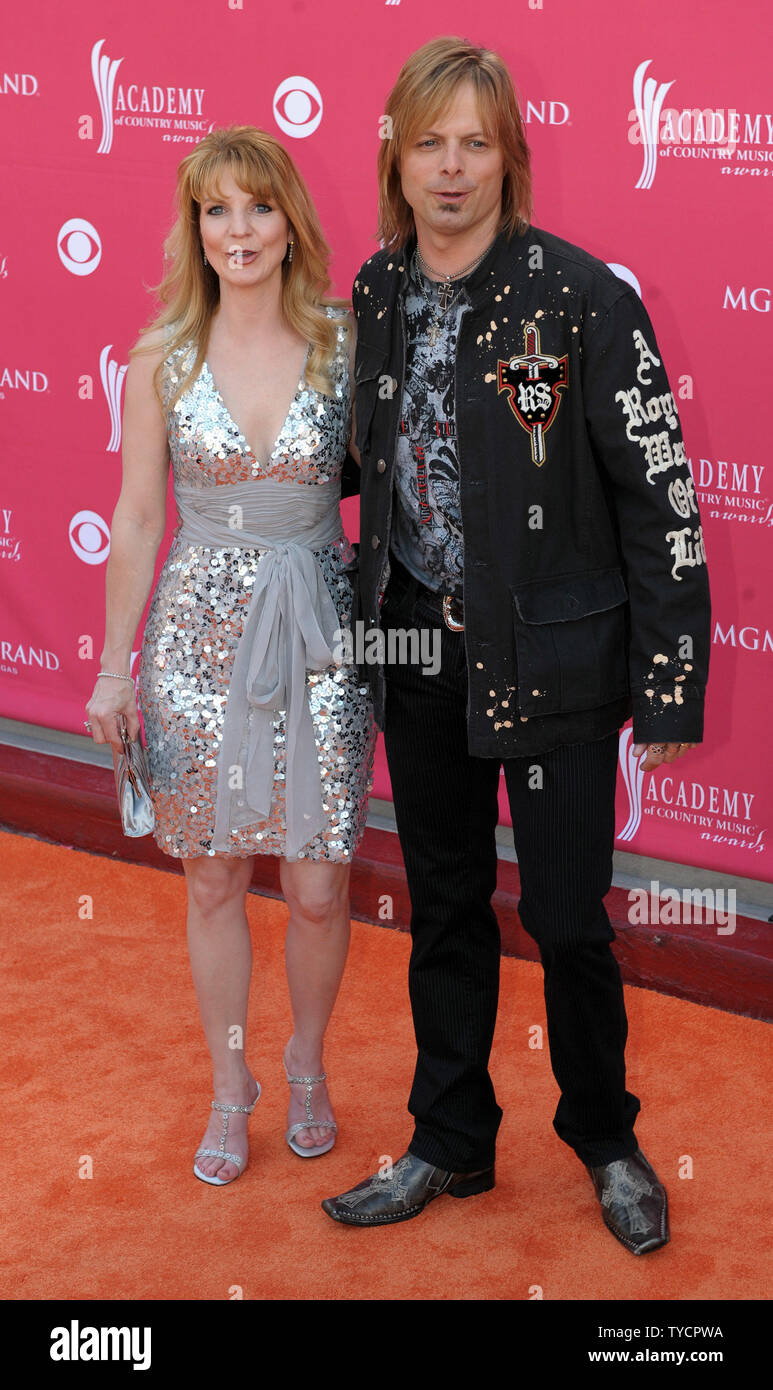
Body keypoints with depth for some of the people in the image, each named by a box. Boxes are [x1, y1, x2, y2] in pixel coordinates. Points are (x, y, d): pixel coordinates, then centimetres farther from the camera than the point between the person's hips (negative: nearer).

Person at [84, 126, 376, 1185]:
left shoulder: (344, 343, -3)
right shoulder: (163, 361, -1)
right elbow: (137, 521, 3)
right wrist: (115, 668, 4)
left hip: (318, 638, -1)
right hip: (201, 633, 1)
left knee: (318, 887, 5)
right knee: (214, 881, 11)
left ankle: (307, 1067, 32)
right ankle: (230, 1089, 30)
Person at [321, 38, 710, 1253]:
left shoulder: (580, 296, -13)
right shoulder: (375, 296, 3)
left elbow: (659, 493, -12)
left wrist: (670, 683, -13)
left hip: (552, 654, -5)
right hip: (420, 647, 5)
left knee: (567, 919, 3)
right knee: (445, 907, 15)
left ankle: (607, 1141, 28)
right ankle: (451, 1144, 32)